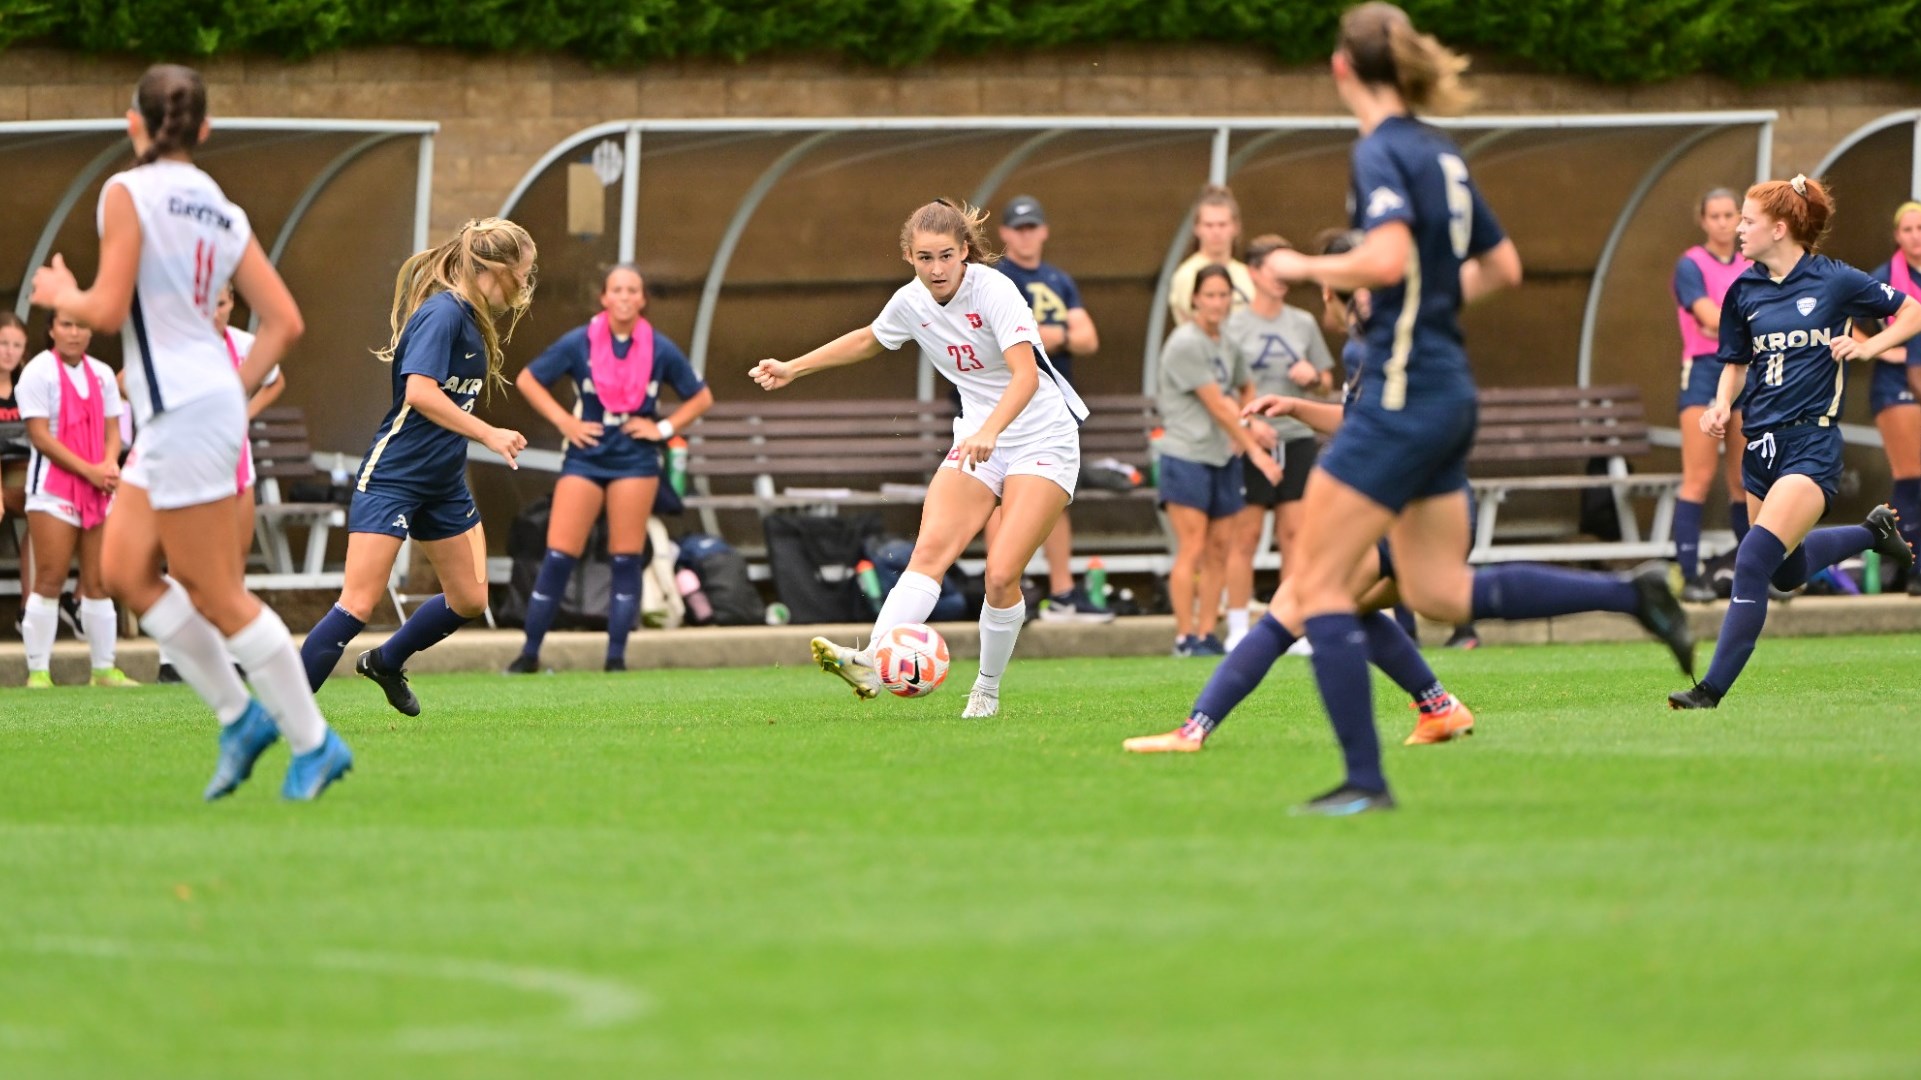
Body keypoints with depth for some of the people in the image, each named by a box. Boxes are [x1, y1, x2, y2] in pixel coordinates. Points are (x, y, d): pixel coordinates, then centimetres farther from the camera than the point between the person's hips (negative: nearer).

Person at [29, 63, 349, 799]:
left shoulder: (129, 192, -9)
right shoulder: (222, 211, 12)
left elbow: (108, 310, -15)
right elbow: (285, 322, 8)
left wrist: (60, 295, 5)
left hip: (182, 409, -9)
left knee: (215, 593, -3)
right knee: (125, 572, 14)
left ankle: (313, 744, 1)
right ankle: (241, 717, 13)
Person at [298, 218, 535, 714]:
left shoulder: (474, 321, 11)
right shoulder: (442, 312, -18)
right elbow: (420, 392, -27)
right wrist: (489, 434, -25)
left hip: (443, 483, 9)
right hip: (392, 477, -9)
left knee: (469, 599, 13)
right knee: (359, 603, -14)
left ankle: (386, 663, 35)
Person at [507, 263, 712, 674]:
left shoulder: (661, 350, 0)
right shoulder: (578, 343, -3)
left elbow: (701, 397, 12)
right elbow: (528, 380, 6)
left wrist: (665, 427, -1)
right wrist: (563, 421, -3)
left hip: (635, 459, 1)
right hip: (585, 456, -1)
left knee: (626, 560, -2)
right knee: (559, 556, -6)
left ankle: (616, 658, 3)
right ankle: (530, 653, 0)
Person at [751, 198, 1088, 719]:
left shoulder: (994, 290, -20)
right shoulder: (912, 302, 0)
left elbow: (1026, 373, -33)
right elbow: (868, 340, 23)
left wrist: (989, 431, -48)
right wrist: (793, 368, 24)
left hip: (1043, 439, -5)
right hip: (977, 439, 5)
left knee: (1001, 575, -16)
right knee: (931, 550, -18)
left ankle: (987, 691, 5)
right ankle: (870, 662, -34)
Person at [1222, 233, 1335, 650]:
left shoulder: (1303, 324, 11)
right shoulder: (1233, 327, -1)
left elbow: (1327, 383, 19)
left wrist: (1313, 377, -4)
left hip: (1297, 439, 4)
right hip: (1250, 444, -4)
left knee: (1294, 535, 2)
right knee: (1245, 535, -3)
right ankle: (1238, 628, 2)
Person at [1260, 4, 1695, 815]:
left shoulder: (1381, 152, -13)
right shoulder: (1441, 155, 12)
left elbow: (1389, 258, -28)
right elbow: (1502, 267, 19)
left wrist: (1304, 267, -13)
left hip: (1402, 396, -9)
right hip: (1449, 391, 9)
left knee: (1319, 581, -2)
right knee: (1441, 593, 17)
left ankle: (1364, 781, -4)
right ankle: (1634, 595, 11)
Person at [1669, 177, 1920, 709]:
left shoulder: (1835, 281, -7)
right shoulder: (1744, 290, 6)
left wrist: (1869, 346, -10)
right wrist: (1722, 404, -1)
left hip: (1811, 443, -7)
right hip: (1761, 445, 7)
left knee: (1753, 562, -20)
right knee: (1789, 571, 19)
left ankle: (1713, 691, -18)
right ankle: (1873, 532, 46)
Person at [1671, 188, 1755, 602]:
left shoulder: (1752, 268, 14)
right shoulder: (1692, 265, -3)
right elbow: (1713, 318, -15)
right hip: (1704, 370, -5)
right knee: (1699, 478, -10)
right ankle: (1689, 576, -11)